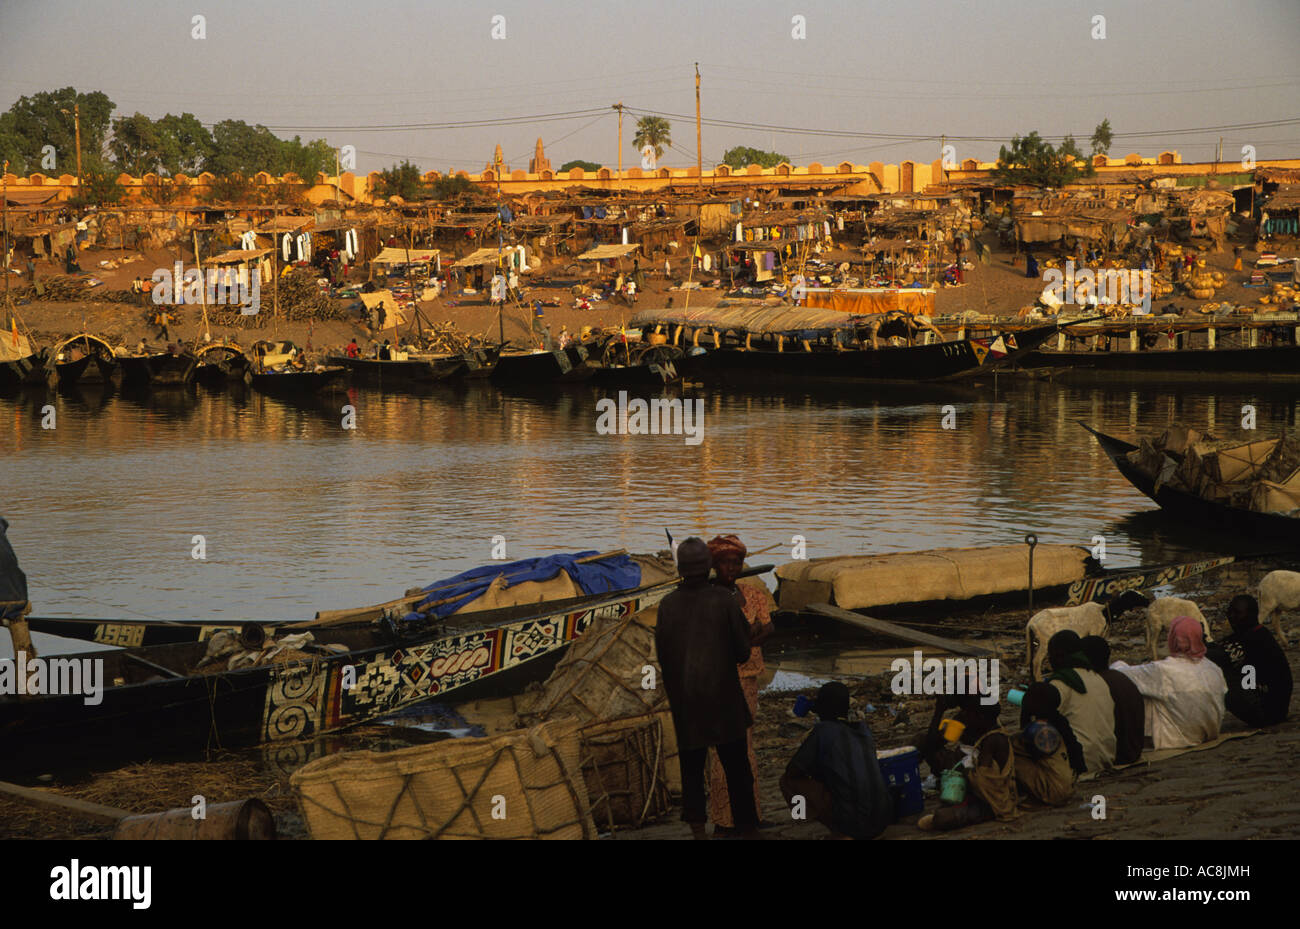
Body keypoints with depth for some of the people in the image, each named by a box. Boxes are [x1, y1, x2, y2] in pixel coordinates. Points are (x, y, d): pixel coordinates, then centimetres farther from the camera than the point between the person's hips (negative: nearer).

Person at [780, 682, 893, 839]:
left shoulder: (823, 730, -4)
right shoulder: (863, 730, 13)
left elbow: (792, 772, 2)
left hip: (850, 821, -7)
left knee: (788, 781, 4)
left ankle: (840, 833, -4)